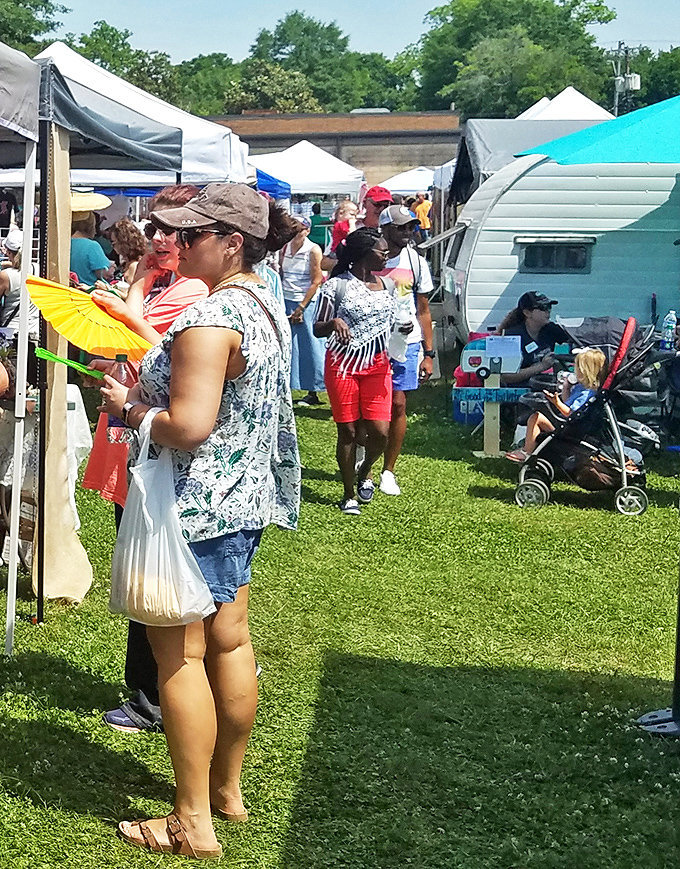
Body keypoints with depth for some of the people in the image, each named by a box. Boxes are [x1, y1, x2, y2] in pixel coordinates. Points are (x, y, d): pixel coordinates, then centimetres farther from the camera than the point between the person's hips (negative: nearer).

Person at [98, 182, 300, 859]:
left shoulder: (209, 318, -22)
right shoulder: (266, 308, 9)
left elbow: (188, 426, -28)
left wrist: (127, 409, -11)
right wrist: (147, 388, 12)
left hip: (195, 510, -10)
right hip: (247, 501, 10)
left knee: (178, 654, 1)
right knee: (229, 643, 17)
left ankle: (193, 823, 10)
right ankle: (228, 789, 31)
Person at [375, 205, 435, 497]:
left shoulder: (416, 262, 5)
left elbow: (423, 310, 10)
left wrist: (428, 353, 7)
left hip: (405, 344, 1)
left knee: (397, 406, 0)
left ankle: (388, 471, 11)